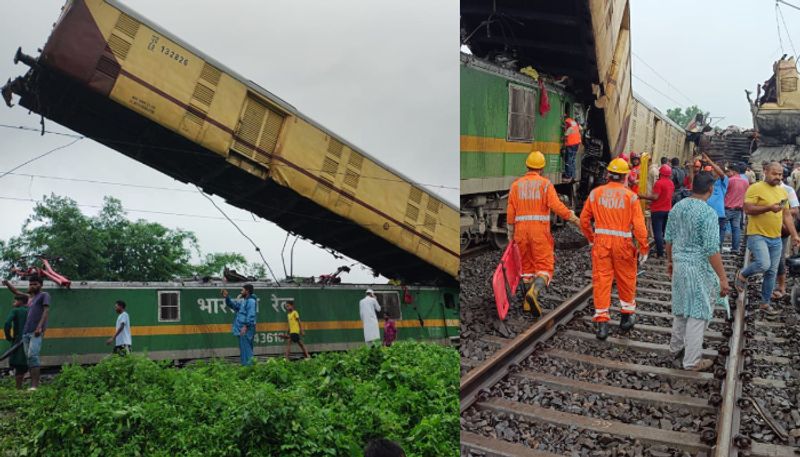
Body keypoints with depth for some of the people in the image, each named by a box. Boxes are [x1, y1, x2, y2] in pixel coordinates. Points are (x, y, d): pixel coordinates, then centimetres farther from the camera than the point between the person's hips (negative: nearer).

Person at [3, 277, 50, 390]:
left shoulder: (44, 295, 5)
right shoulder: (30, 297, 24)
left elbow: (46, 311, -7)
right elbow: (16, 292, 37)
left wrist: (40, 326, -19)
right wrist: (7, 284, 18)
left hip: (36, 332, -7)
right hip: (26, 332, 7)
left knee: (32, 356, -19)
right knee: (29, 358, 4)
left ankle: (35, 386, -25)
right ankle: (32, 385, 5)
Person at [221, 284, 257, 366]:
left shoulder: (251, 301, -12)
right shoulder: (243, 301, 18)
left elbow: (251, 315, -21)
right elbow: (233, 304, 27)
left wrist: (246, 326, -25)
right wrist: (226, 297, 12)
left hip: (246, 329, -10)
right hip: (242, 329, 10)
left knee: (246, 348, -9)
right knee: (244, 348, 14)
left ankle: (247, 365, -7)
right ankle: (245, 364, 21)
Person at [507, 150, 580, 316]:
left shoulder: (516, 184, 6)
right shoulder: (545, 183, -3)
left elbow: (511, 212, 3)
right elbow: (556, 206, -14)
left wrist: (511, 234, 11)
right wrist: (573, 218, -2)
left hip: (521, 230, 4)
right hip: (540, 230, -4)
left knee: (527, 266, 16)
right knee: (544, 266, -2)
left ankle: (528, 303, 18)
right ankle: (534, 292, -29)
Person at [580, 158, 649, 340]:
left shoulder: (596, 193, 1)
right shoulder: (630, 196, -5)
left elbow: (584, 219, 5)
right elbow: (638, 225, -8)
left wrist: (591, 238, 18)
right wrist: (644, 248, 1)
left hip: (601, 242, 1)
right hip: (623, 243, -1)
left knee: (601, 280, 4)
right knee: (626, 280, 16)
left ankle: (601, 321, 3)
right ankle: (627, 315, 30)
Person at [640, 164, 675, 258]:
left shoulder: (659, 183, -16)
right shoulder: (671, 183, 10)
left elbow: (655, 197, -21)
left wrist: (642, 196, -13)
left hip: (658, 210, -8)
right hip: (668, 210, 8)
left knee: (658, 232, -5)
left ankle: (660, 253, -7)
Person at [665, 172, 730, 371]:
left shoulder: (677, 207, 2)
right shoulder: (708, 213, -20)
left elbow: (669, 238, 10)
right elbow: (711, 249, -21)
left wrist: (670, 261, 24)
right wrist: (723, 278, -16)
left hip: (680, 263, 7)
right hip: (699, 268, -7)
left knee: (681, 308, 22)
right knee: (697, 313, 4)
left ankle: (676, 347, 35)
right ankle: (692, 361, 12)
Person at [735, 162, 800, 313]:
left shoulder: (782, 191, 12)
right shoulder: (755, 188, -10)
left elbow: (786, 215, 16)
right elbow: (747, 209, -17)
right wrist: (769, 207, -26)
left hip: (776, 239, 7)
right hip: (758, 235, -7)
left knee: (772, 272, 9)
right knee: (763, 265, -24)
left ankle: (765, 303, 22)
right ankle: (742, 275, 7)